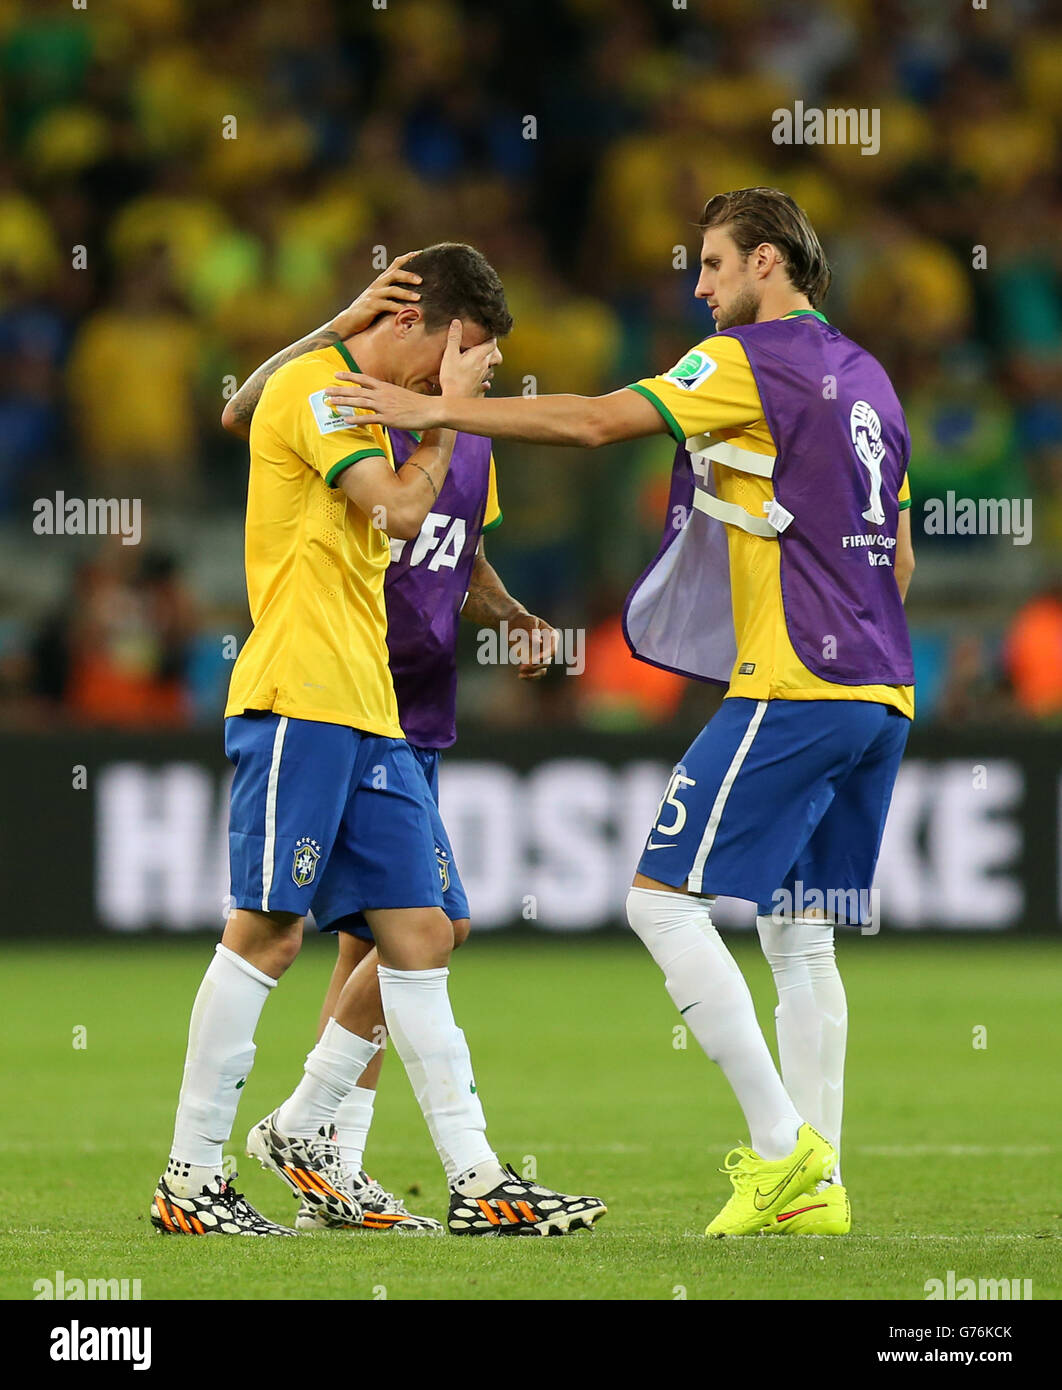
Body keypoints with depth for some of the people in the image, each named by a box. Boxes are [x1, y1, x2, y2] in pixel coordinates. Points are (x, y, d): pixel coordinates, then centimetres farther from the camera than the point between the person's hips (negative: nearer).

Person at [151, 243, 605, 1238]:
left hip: (367, 712, 10)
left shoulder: (356, 406, 24)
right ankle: (190, 1177, -2)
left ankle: (476, 1179, 3)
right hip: (297, 699, -10)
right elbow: (401, 511, -17)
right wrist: (450, 409, -5)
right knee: (267, 930, -8)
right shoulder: (311, 387, -6)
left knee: (420, 936, 3)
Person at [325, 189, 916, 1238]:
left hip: (792, 691, -9)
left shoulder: (751, 359, -7)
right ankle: (816, 1187, 6)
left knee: (663, 897, -7)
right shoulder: (867, 377, 19)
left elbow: (596, 421, -15)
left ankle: (780, 1144, -12)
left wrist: (436, 410, -13)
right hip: (879, 690, 9)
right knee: (799, 934, 11)